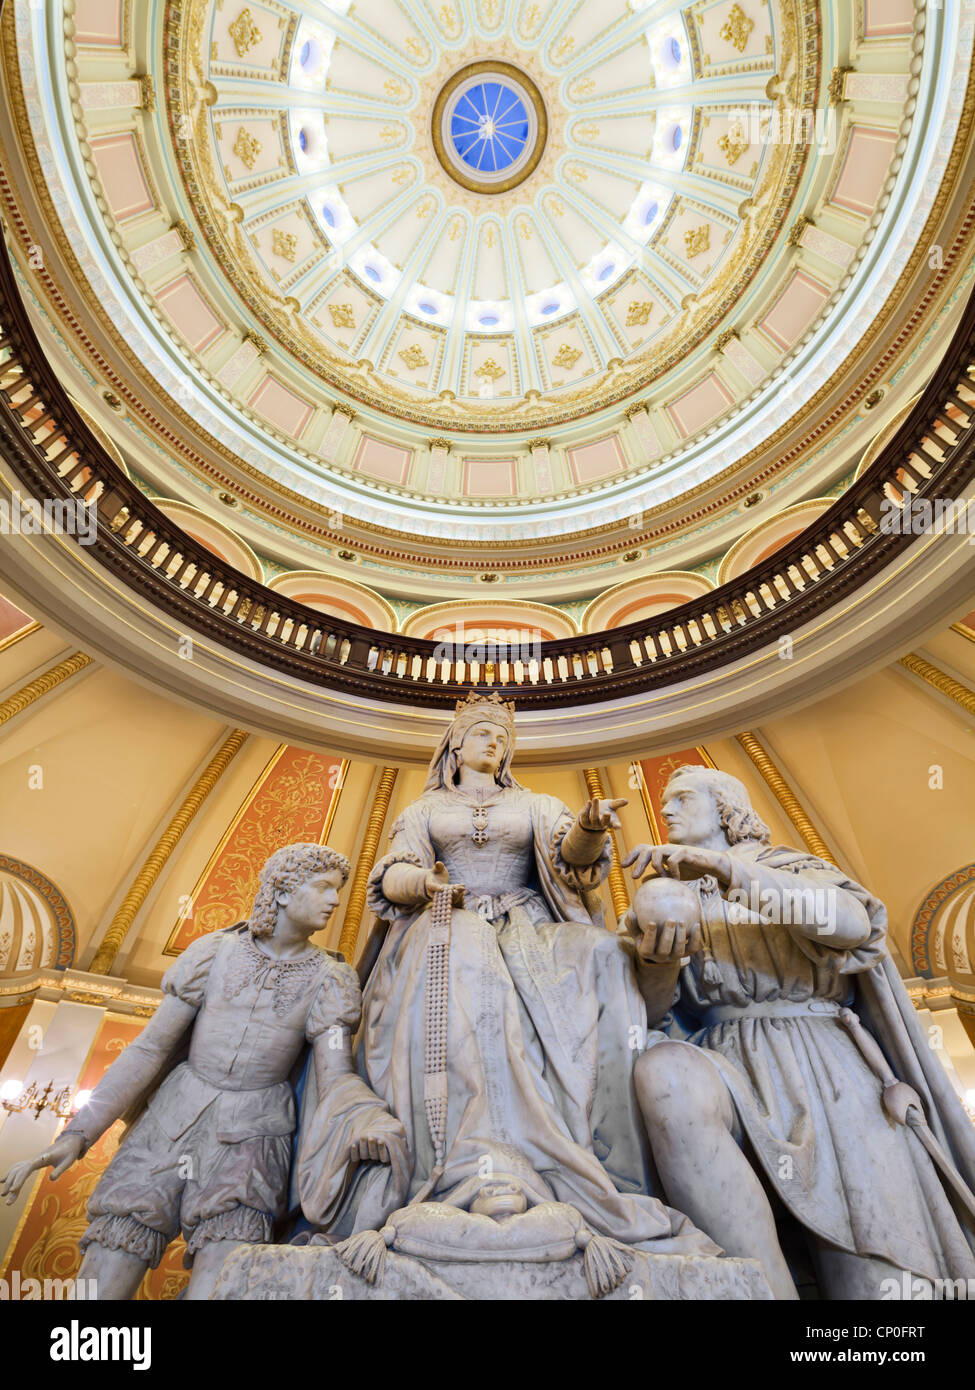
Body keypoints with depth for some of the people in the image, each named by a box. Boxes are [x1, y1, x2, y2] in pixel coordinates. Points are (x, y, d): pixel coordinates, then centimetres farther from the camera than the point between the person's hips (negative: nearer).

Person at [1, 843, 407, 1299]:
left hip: (250, 1139, -1)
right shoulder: (213, 953, -3)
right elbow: (149, 1048, 0)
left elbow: (338, 1080, -15)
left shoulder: (331, 981, -6)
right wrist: (77, 1134, -9)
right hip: (172, 1125, 2)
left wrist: (366, 1117, -39)